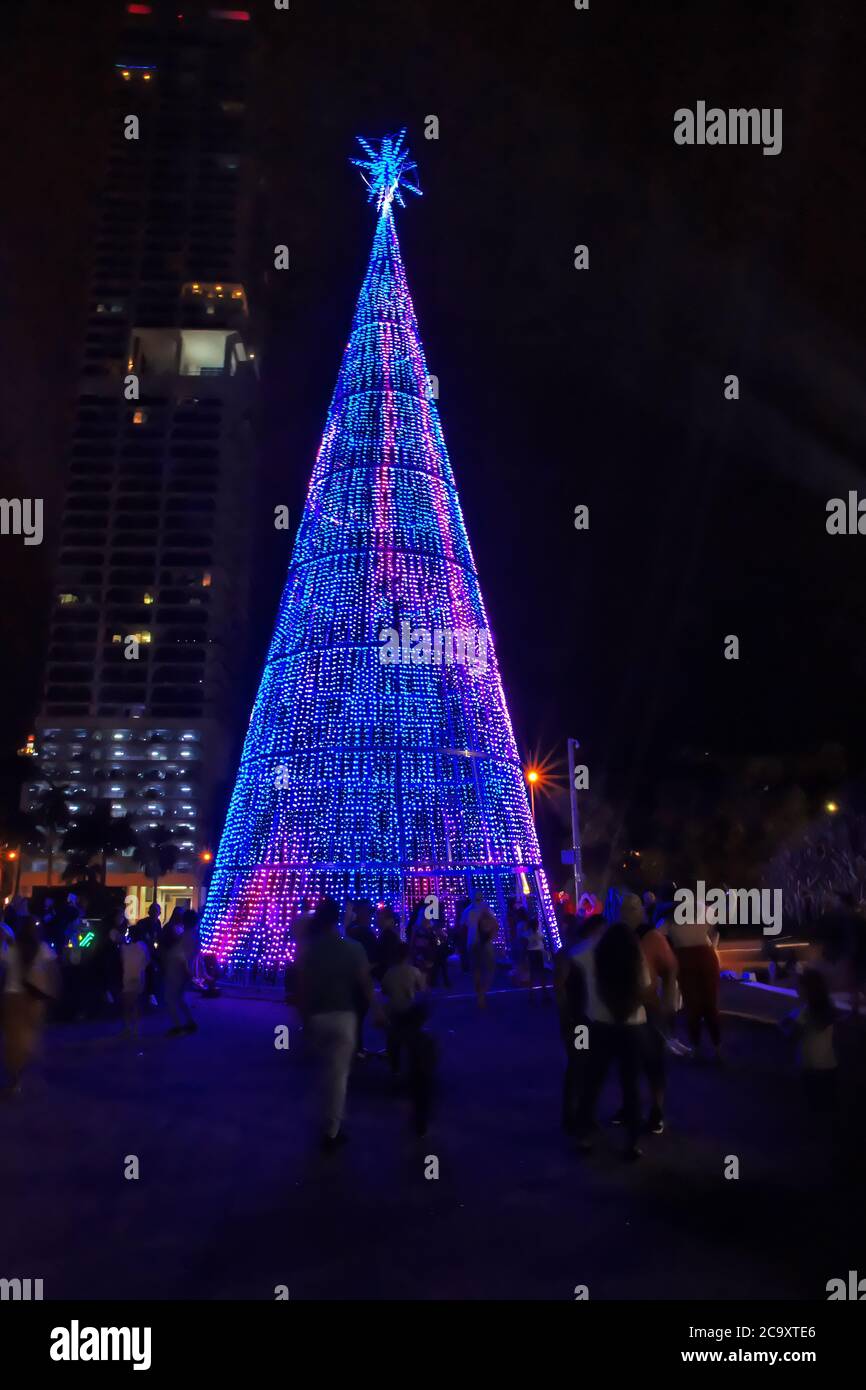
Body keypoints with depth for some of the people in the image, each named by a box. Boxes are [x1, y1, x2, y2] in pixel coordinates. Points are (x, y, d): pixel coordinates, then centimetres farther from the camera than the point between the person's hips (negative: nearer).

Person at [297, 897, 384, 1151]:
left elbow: (302, 987, -4)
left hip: (316, 1016, 3)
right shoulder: (353, 948, -8)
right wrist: (377, 1011, 4)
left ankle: (328, 1122, 36)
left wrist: (305, 1017, 7)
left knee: (325, 1069, 23)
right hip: (342, 1016, -3)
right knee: (338, 1073, 4)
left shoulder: (309, 950, -4)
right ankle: (331, 1132, 9)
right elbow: (365, 984, -8)